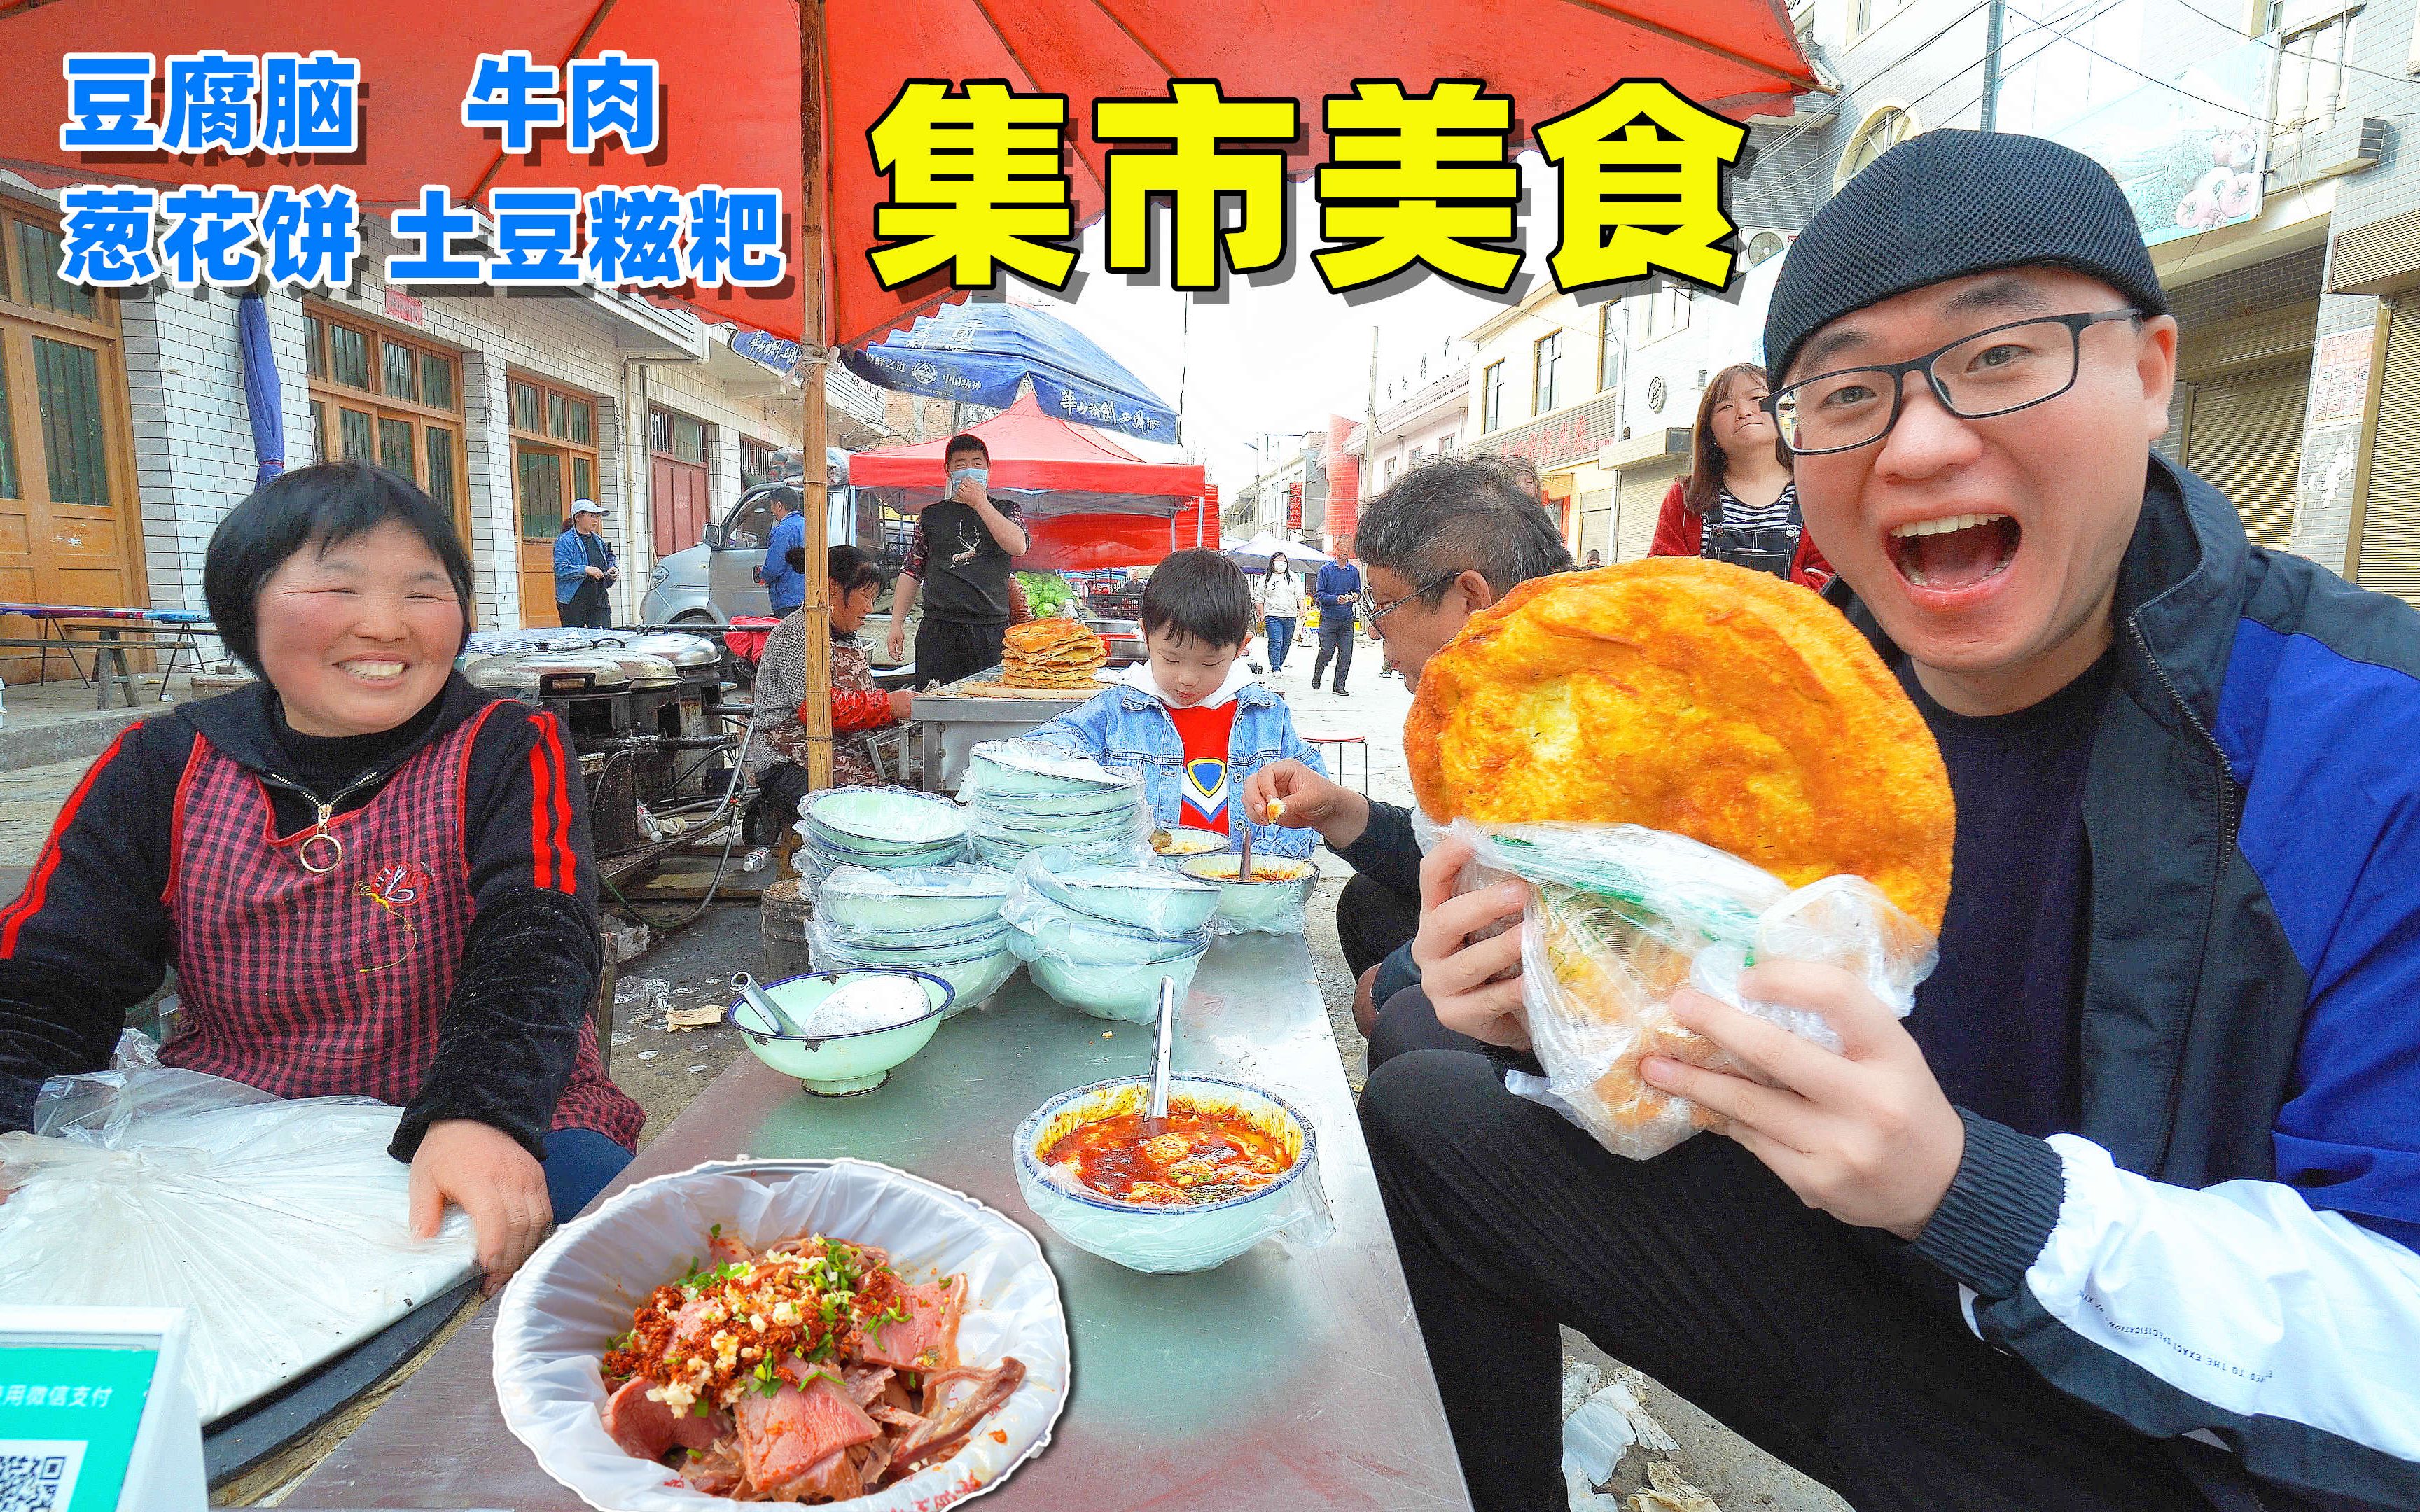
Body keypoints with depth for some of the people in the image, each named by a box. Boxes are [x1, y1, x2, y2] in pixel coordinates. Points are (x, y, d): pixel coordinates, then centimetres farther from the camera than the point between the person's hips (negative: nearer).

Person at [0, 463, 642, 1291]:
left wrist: (479, 1115, -36)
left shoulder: (510, 753, -5)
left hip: (499, 1130, -2)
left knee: (589, 1186, -31)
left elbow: (534, 946, -18)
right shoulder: (158, 771, 5)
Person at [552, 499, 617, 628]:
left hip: (599, 599, 6)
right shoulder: (564, 541, -4)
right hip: (573, 601, -6)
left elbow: (609, 563, 25)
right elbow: (561, 569, -14)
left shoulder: (599, 540, 17)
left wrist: (613, 570, 3)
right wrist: (586, 570, -23)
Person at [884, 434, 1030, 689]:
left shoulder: (1004, 510, 14)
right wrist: (897, 624, 7)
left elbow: (1018, 547, -8)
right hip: (938, 631, 1)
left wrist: (980, 503, -8)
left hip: (992, 631, -1)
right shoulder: (931, 515, 16)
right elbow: (912, 571, 15)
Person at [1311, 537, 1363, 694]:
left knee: (1346, 654, -2)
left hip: (1347, 620, 3)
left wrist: (1355, 597, -8)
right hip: (1328, 618, -3)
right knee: (1327, 651, -5)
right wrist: (1336, 599, -19)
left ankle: (1339, 686, 8)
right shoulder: (1326, 570, 0)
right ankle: (1316, 676, 22)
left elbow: (1358, 592, 16)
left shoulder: (1354, 571, 10)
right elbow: (1319, 594, -5)